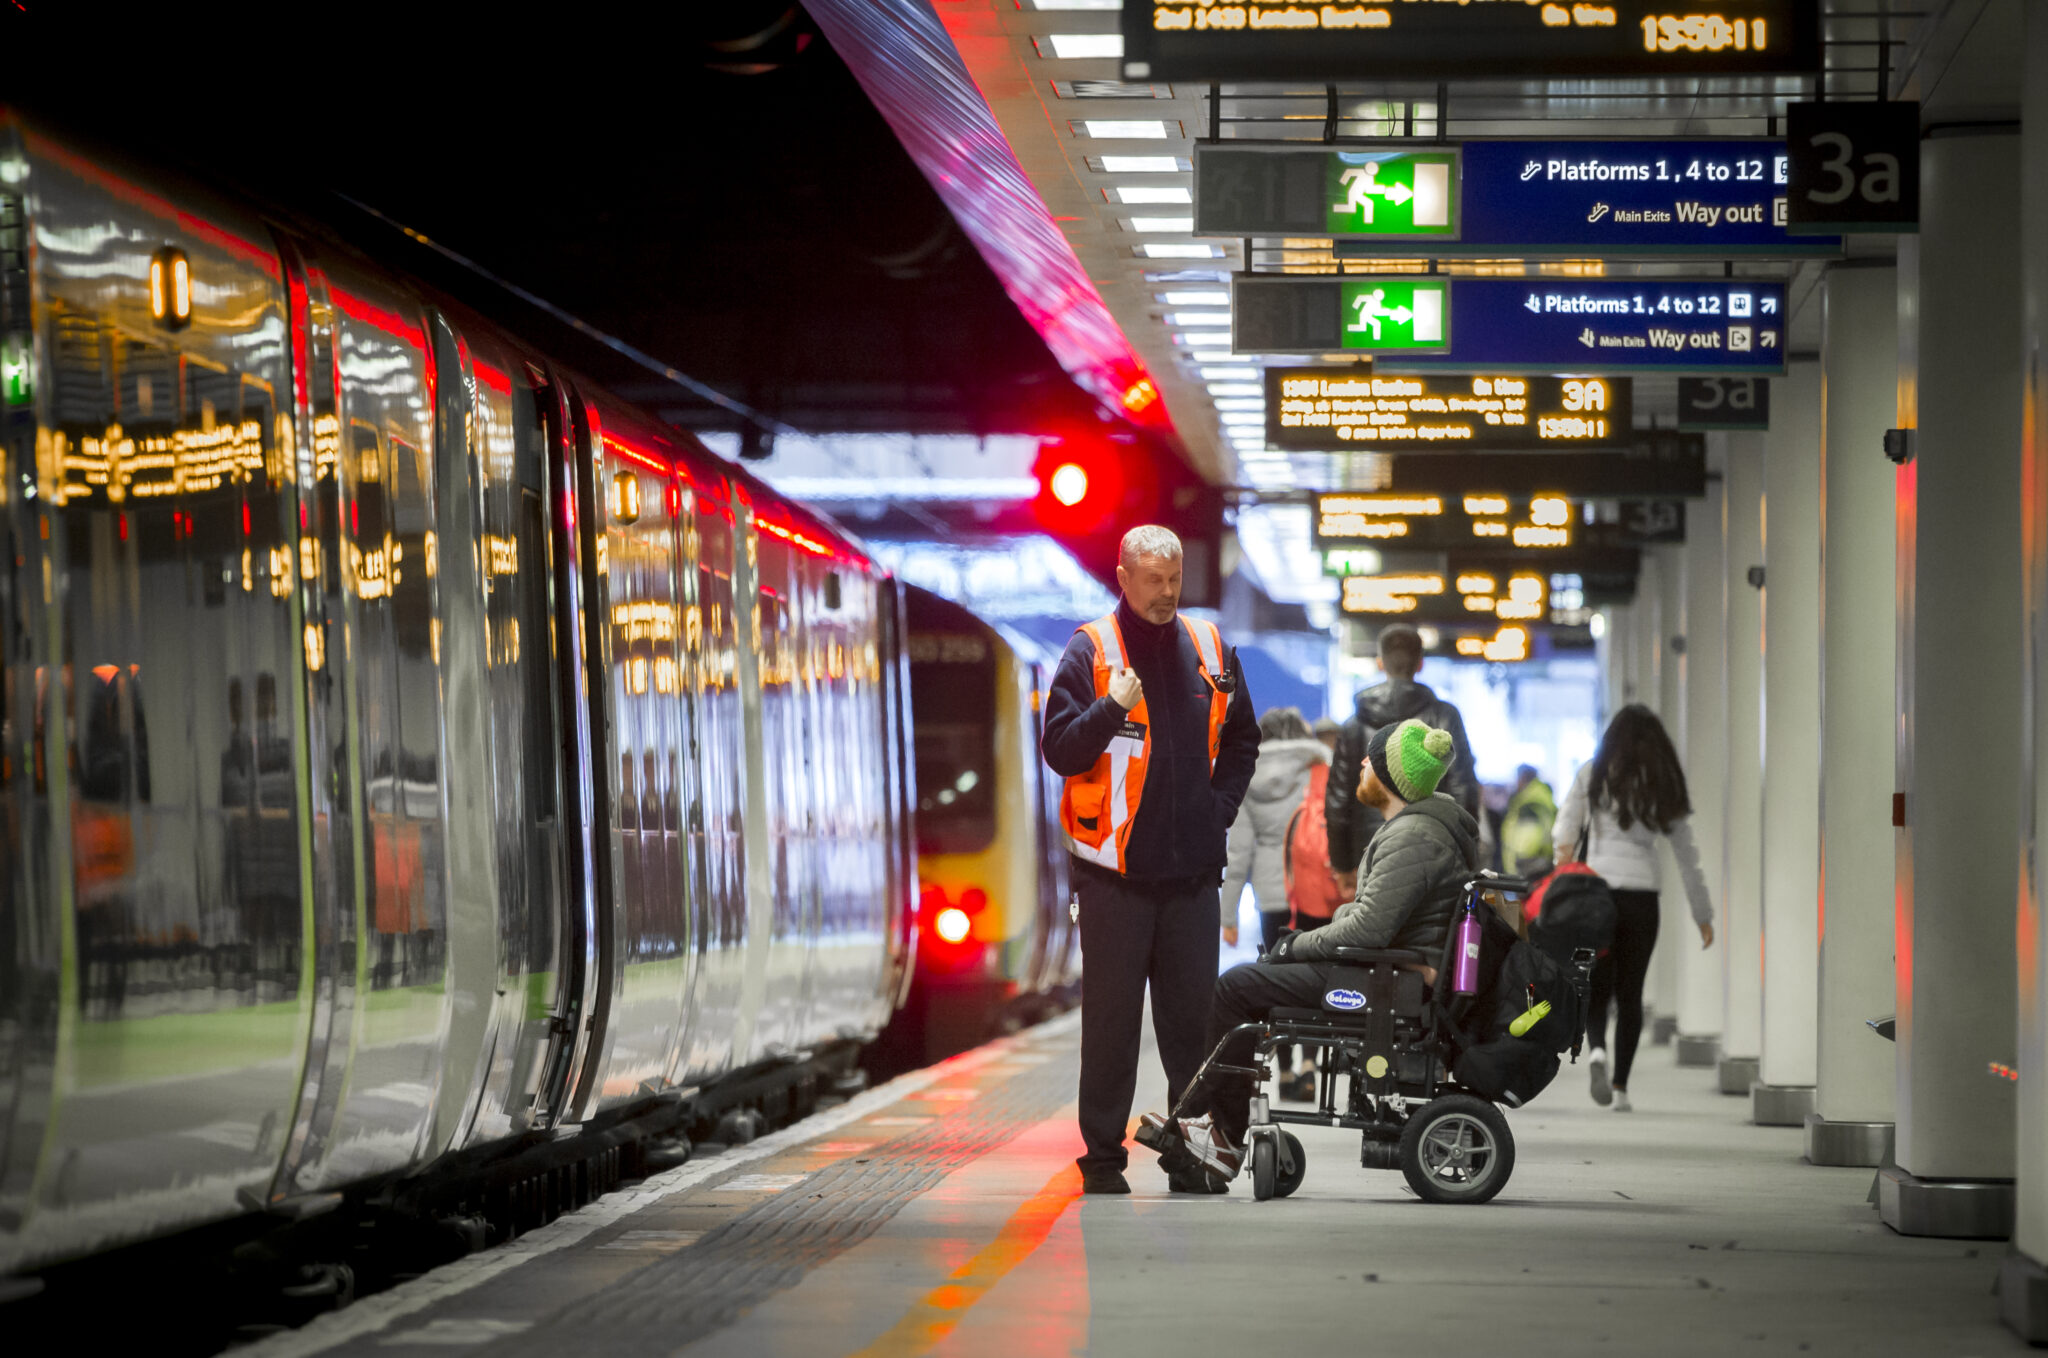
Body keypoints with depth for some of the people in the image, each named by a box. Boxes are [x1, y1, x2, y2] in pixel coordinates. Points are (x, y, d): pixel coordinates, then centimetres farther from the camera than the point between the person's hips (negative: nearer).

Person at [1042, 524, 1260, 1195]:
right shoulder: (1091, 650, -2)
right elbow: (1060, 750, -7)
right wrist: (1111, 709, -22)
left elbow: (1241, 739, 22)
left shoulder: (1208, 648, 11)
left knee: (1194, 1013, 6)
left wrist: (1220, 807, 9)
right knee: (1111, 1015, -1)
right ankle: (1103, 1158, 6)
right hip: (1114, 869, -4)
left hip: (1191, 866, 4)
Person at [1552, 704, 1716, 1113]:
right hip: (1642, 894, 1)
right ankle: (1620, 1086, 7)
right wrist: (1703, 914, 18)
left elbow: (1565, 827, -8)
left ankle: (1597, 1049, -21)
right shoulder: (1664, 788, 7)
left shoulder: (1592, 776, 4)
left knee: (1596, 985, 9)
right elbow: (1687, 855, 12)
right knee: (1630, 992, 10)